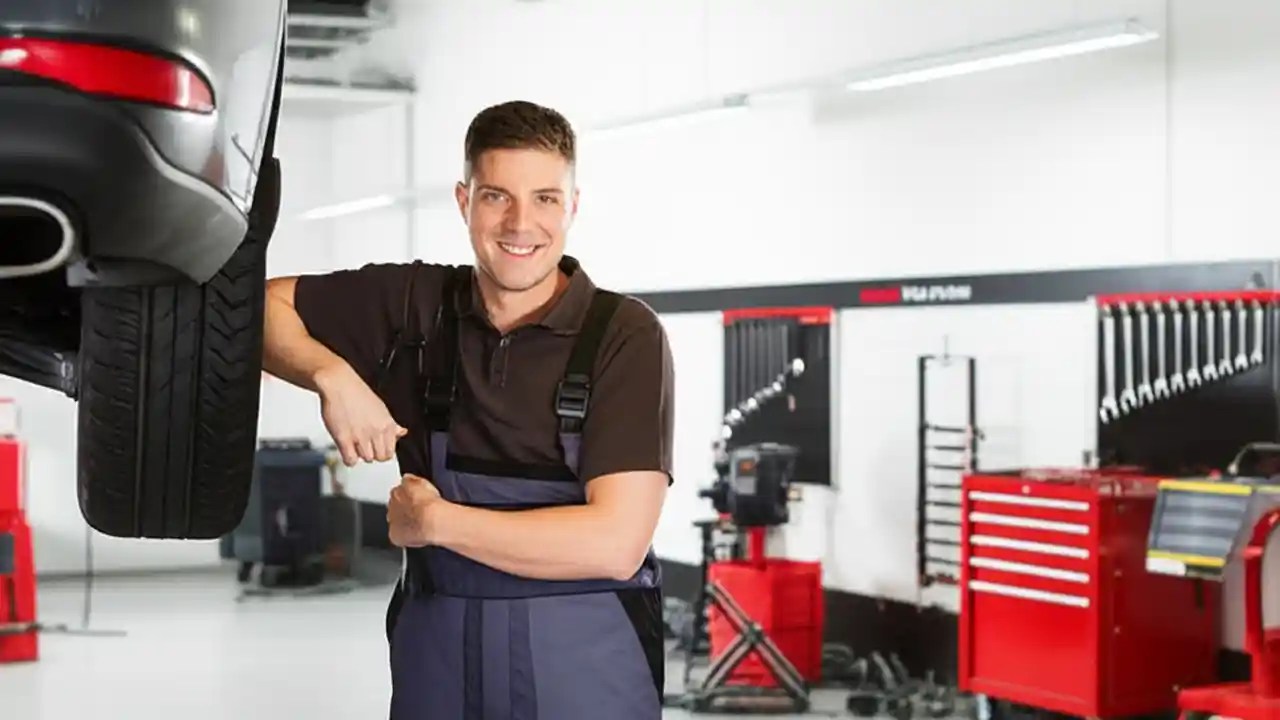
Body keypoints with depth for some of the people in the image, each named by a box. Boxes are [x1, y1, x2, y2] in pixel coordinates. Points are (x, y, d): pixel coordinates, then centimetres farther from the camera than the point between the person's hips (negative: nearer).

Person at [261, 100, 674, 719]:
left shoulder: (626, 334, -11)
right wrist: (333, 375, -11)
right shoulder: (414, 302, 1)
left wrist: (435, 520, -12)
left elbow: (615, 541, -18)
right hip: (436, 648, 3)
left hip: (584, 662, -3)